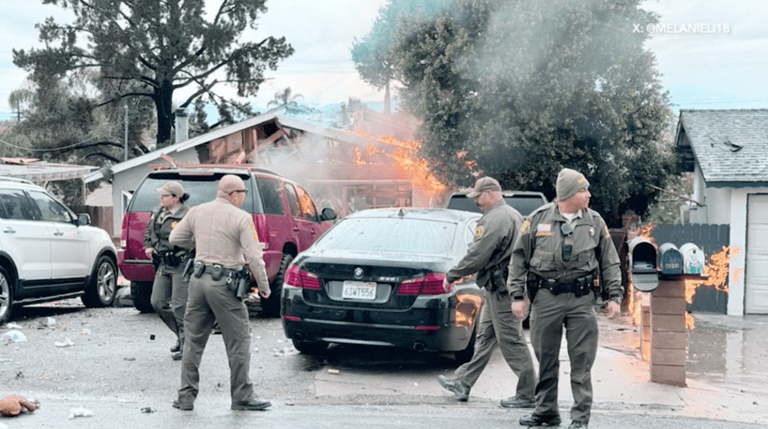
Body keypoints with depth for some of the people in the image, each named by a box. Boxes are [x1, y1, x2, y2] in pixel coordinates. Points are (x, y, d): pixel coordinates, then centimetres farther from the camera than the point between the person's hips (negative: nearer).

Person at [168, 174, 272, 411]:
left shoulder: (197, 212, 7)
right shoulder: (241, 218, -9)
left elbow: (176, 238, 17)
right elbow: (254, 256, -11)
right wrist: (263, 285, -1)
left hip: (198, 279, 5)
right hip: (224, 284, -5)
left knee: (193, 340, 14)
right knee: (238, 341, 6)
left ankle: (186, 396, 17)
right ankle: (242, 396, 11)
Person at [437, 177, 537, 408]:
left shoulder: (495, 219, -18)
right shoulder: (513, 215, 16)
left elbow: (477, 255, -19)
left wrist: (451, 276, -8)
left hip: (502, 289, -11)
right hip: (501, 287, 11)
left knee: (511, 341, -4)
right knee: (485, 335, 14)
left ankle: (528, 394, 2)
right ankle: (463, 383, 22)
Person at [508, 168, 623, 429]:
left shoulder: (595, 222, 6)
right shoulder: (538, 219, 1)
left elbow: (610, 262, 11)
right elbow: (519, 259, 4)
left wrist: (615, 296, 3)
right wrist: (517, 296, -2)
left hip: (582, 299, 1)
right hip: (546, 297, 0)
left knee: (582, 361, -1)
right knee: (546, 359, 9)